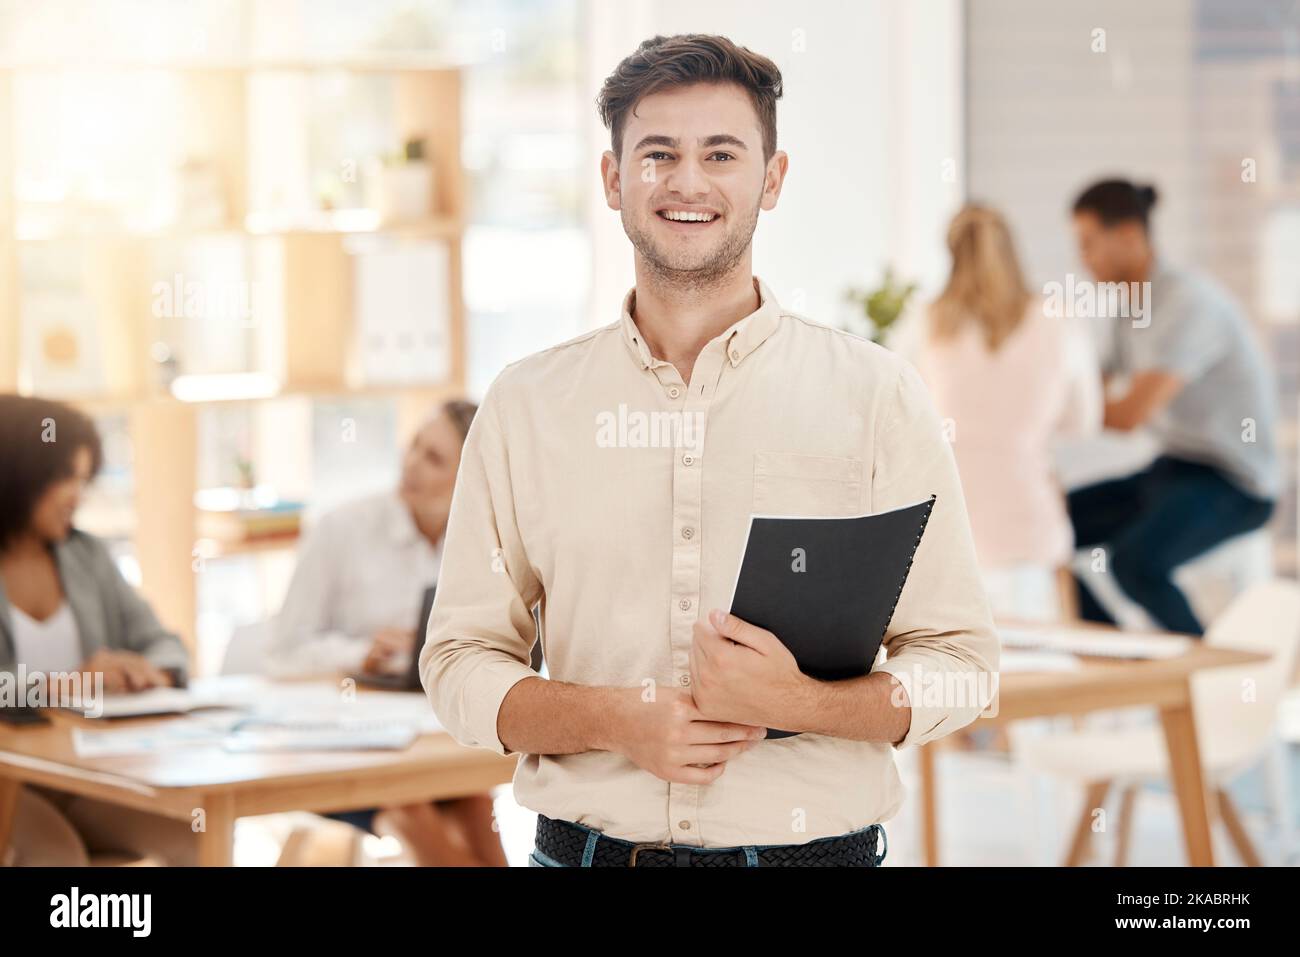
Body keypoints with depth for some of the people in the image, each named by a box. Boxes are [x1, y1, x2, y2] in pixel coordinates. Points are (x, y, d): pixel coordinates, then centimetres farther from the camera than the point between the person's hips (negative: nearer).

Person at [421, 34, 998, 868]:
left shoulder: (875, 393, -1)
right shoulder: (526, 406, 4)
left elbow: (961, 665, -2)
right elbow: (459, 661, 4)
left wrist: (799, 703, -19)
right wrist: (613, 721, -14)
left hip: (814, 846, -1)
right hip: (586, 843, 1)